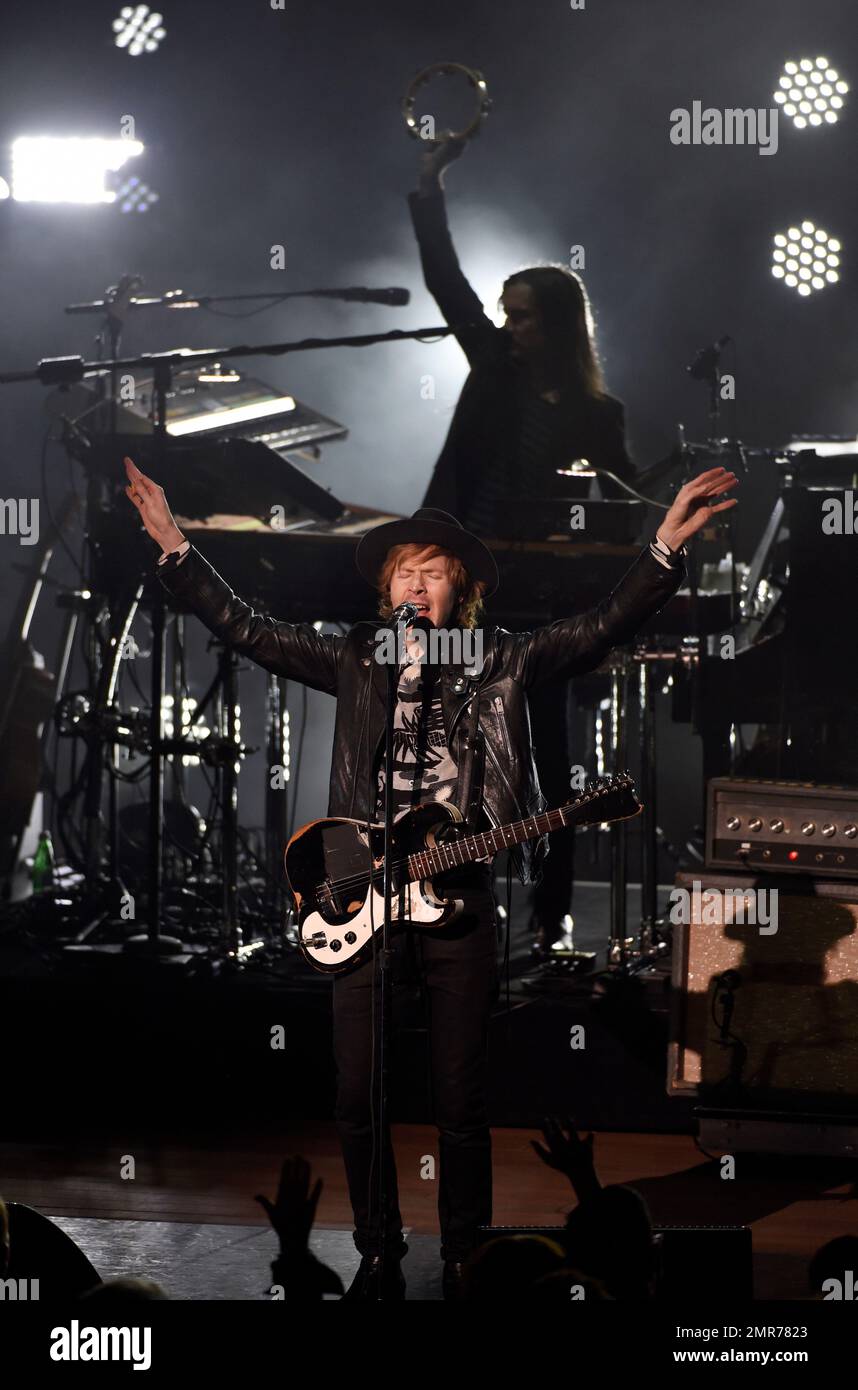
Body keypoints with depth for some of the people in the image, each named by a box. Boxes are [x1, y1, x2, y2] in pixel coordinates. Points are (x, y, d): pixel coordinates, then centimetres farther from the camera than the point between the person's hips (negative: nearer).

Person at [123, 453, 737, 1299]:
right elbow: (243, 628, 8)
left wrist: (667, 545, -13)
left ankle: (464, 1263, 15)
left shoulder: (501, 662, 7)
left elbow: (603, 627, -1)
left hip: (460, 902, -1)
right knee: (357, 1097, 2)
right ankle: (379, 1255, 17)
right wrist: (172, 544, 2)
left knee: (460, 1102, 2)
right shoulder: (354, 659, 10)